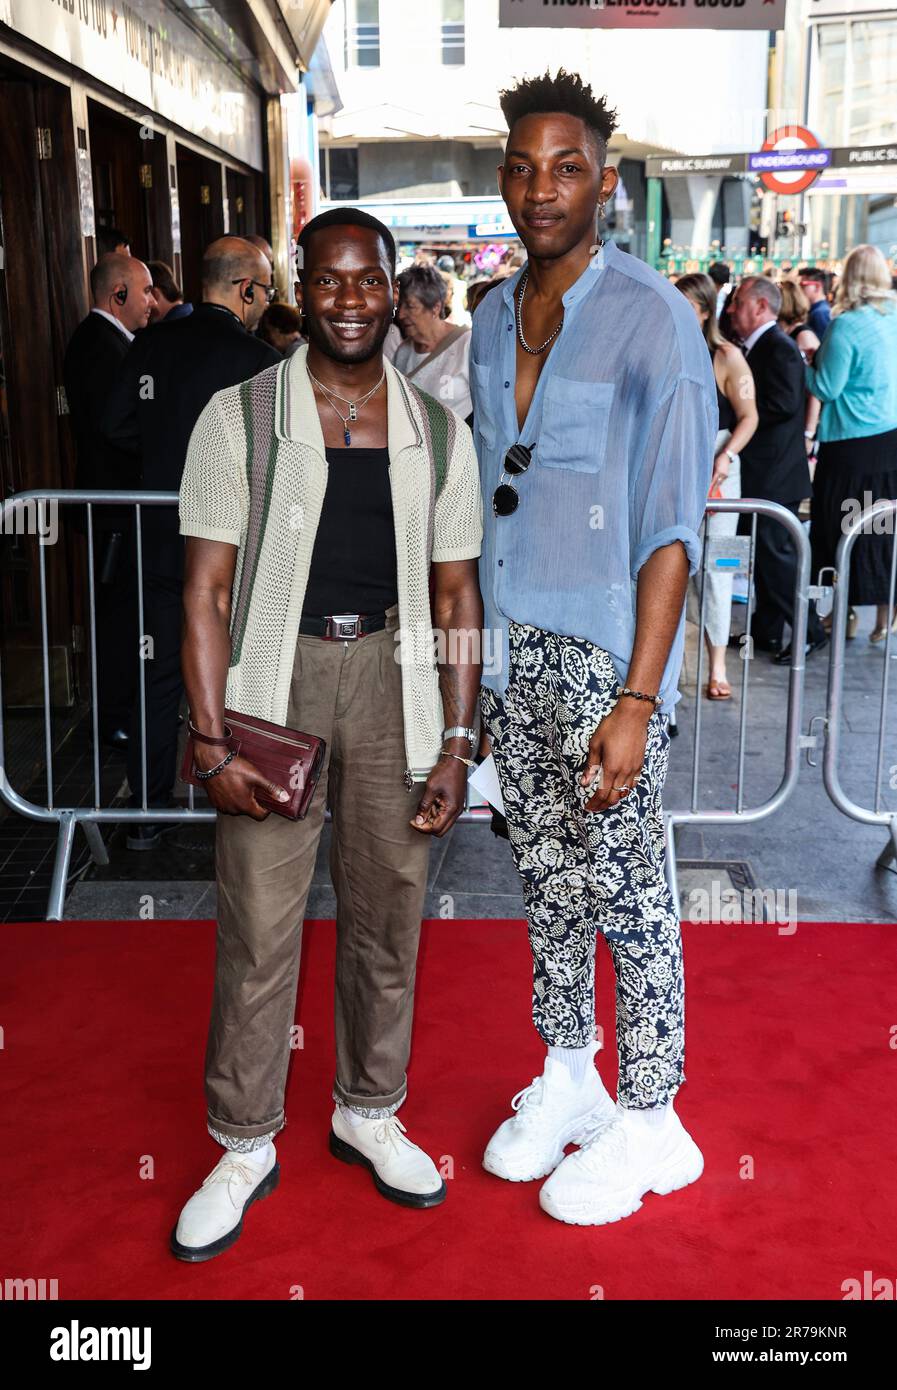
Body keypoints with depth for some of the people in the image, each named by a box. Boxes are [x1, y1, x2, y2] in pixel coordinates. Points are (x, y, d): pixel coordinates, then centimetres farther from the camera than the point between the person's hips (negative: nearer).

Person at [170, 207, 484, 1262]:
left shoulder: (439, 432, 6)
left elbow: (457, 600, 8)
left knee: (388, 910, 12)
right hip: (275, 678, -2)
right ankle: (244, 1144, 20)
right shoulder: (239, 419, -2)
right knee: (257, 924, 1)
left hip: (392, 679, 3)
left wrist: (456, 742, 2)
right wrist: (213, 742, -11)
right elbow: (206, 592, -5)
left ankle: (369, 1112, 33)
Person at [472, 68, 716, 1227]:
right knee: (545, 873, 15)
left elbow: (672, 529, -14)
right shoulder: (492, 318, 10)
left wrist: (637, 700, -19)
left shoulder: (652, 319, -11)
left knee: (621, 887, 3)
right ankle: (566, 1078, 33)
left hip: (604, 650, -6)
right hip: (510, 644, 6)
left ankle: (648, 1120, 21)